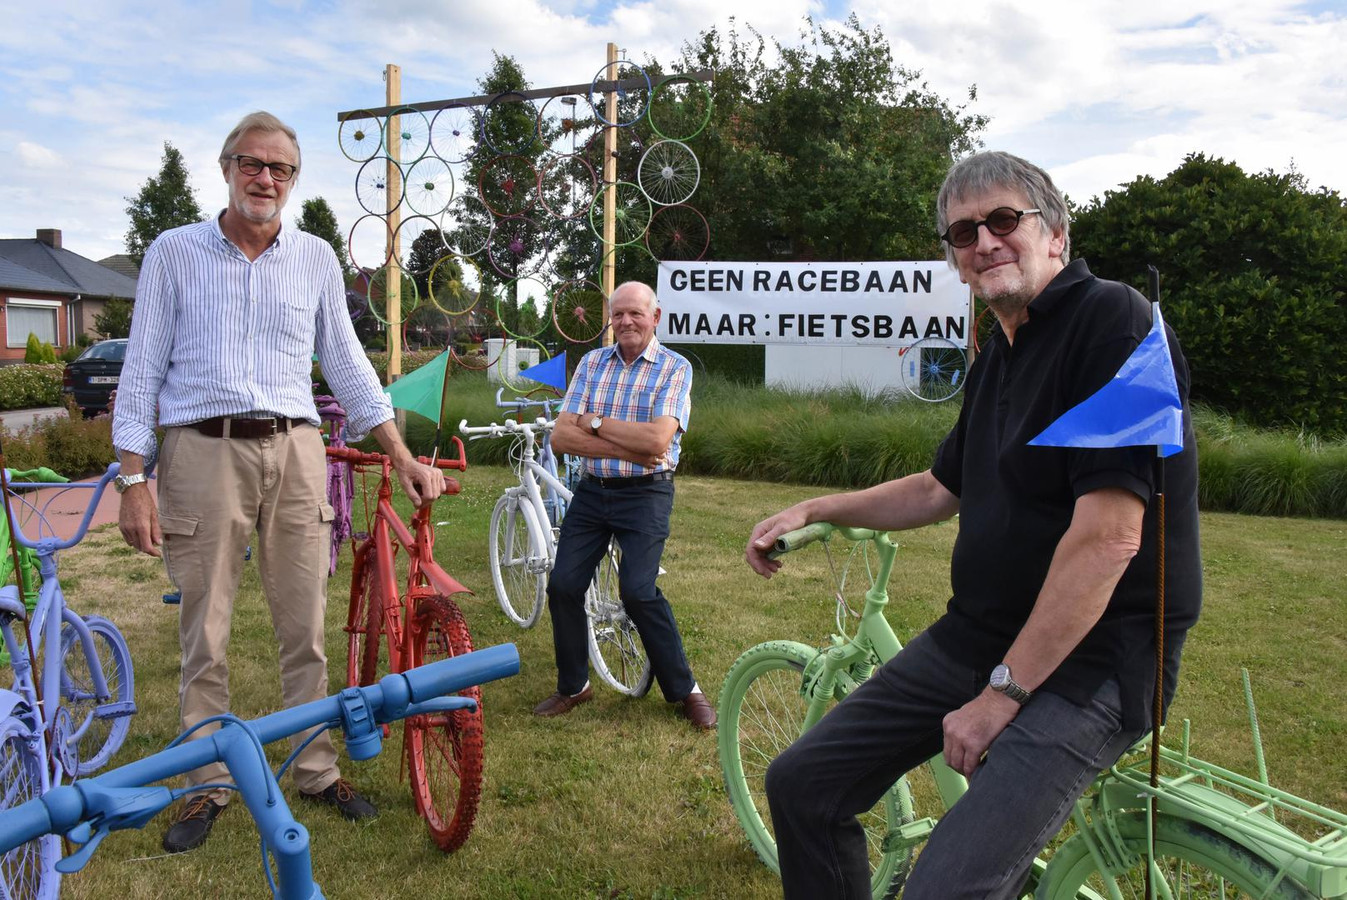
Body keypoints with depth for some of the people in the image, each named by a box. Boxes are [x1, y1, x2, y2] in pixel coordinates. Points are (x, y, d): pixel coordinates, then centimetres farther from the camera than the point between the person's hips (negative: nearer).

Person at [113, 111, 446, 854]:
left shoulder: (316, 258, 10)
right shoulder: (175, 252, 5)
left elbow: (346, 364, 13)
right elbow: (142, 371, 4)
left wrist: (403, 457, 8)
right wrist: (133, 480, -4)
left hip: (294, 451, 2)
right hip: (203, 452, -1)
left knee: (305, 627, 6)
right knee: (203, 636, 4)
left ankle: (315, 770, 21)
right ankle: (208, 785, 19)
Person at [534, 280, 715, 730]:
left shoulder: (675, 368, -5)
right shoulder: (592, 362, 7)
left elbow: (657, 440, -20)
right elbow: (561, 437, -4)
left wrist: (595, 424, -11)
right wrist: (626, 448, -15)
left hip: (645, 494, -4)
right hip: (592, 491, 5)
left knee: (638, 590, -17)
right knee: (563, 585, -1)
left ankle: (685, 689, 3)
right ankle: (573, 686, 20)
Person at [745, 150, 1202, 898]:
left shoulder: (1115, 323, -16)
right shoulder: (999, 354, 14)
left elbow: (1108, 537, -23)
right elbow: (942, 489, 26)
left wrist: (1003, 692, -19)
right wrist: (813, 511, 16)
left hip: (1087, 657, -8)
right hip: (976, 633, 9)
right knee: (801, 786, 6)